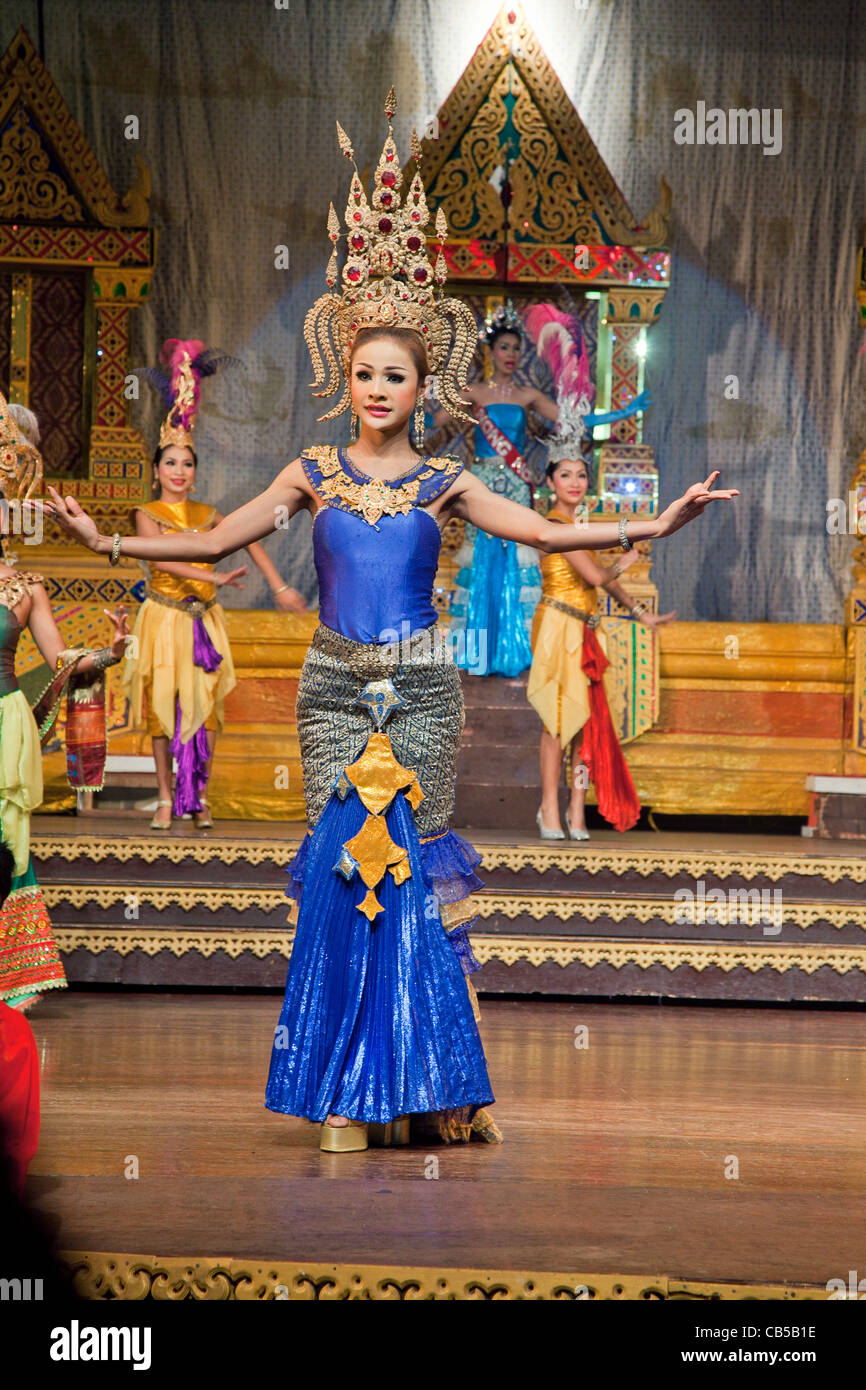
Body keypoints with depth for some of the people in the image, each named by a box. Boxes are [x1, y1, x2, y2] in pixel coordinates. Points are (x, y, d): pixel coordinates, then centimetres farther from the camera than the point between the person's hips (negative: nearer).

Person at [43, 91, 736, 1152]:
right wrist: (107, 542, 0)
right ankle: (347, 1098, 2)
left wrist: (652, 525, -9)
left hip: (419, 685, -1)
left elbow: (540, 532, -1)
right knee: (341, 861, -4)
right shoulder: (314, 474, 7)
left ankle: (431, 1087, 6)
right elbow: (213, 541, 8)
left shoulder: (443, 484, 5)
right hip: (334, 685, 1)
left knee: (409, 861, -2)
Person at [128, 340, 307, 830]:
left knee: (205, 703, -1)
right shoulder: (148, 514, -3)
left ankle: (200, 796, 5)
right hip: (165, 616, -3)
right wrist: (215, 577, -28)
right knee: (163, 703, -2)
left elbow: (251, 543, 10)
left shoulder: (206, 514, 9)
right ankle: (166, 798, 4)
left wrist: (280, 587, 0)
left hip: (203, 618, 3)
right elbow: (162, 558, -19)